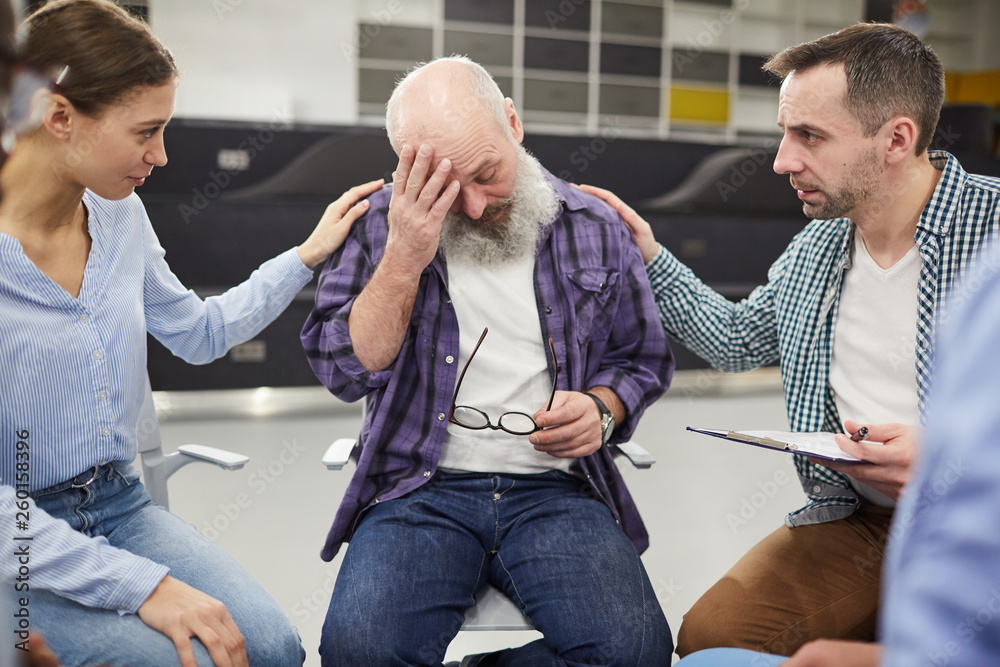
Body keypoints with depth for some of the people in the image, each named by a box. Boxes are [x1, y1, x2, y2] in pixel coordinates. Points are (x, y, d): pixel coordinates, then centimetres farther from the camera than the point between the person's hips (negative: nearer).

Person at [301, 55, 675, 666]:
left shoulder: (596, 229, 7)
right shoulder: (381, 222, 4)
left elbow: (642, 358, 17)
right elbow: (346, 369, -3)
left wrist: (601, 408, -5)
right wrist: (404, 258, -15)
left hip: (555, 488, 2)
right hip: (420, 489, -1)